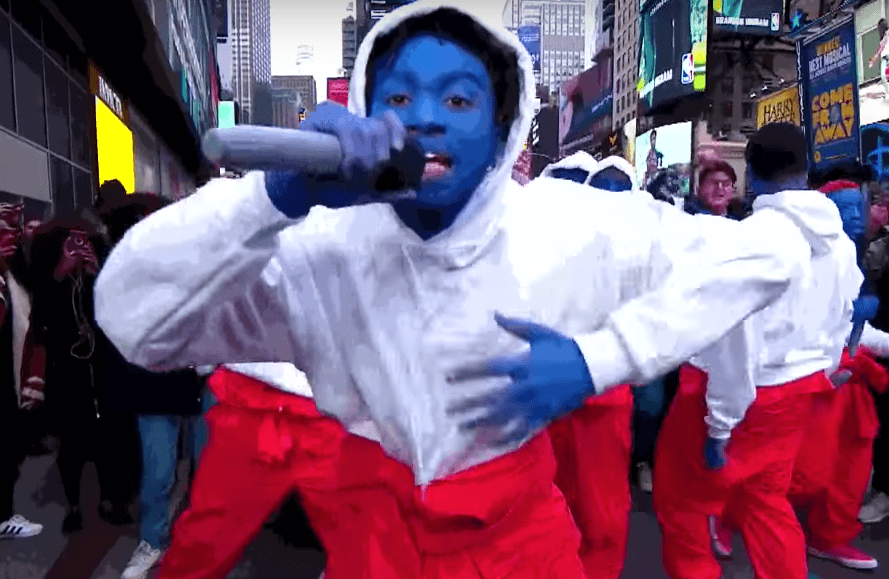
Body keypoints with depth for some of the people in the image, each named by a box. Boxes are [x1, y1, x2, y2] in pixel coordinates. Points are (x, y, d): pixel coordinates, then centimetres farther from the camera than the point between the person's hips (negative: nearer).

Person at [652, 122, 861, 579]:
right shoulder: (841, 243, 3)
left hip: (745, 394, -7)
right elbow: (839, 327, 12)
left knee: (680, 498, 10)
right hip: (796, 392, 8)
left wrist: (720, 422, -14)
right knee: (765, 499, 24)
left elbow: (739, 336, -22)